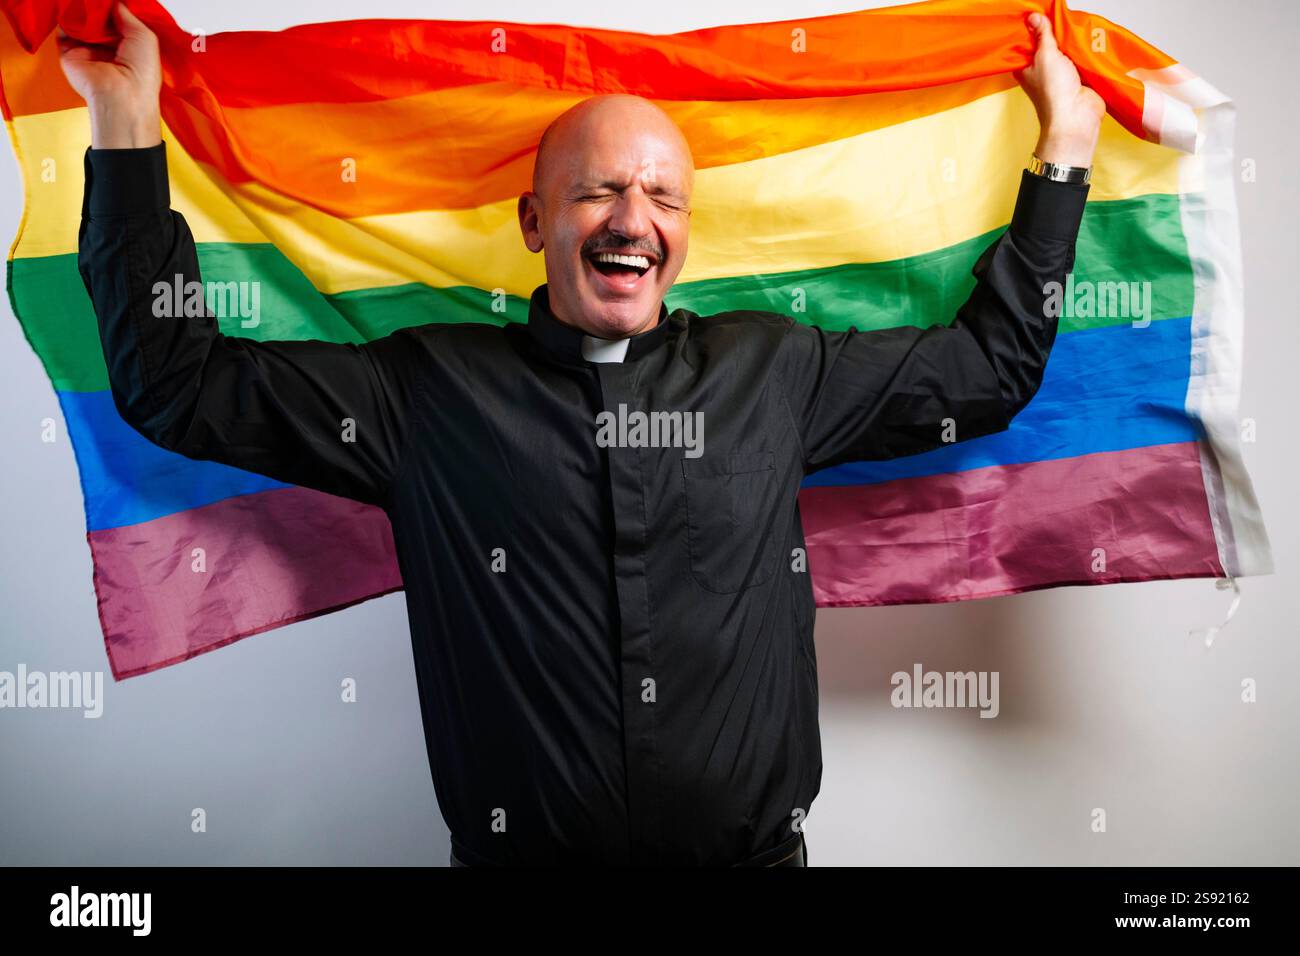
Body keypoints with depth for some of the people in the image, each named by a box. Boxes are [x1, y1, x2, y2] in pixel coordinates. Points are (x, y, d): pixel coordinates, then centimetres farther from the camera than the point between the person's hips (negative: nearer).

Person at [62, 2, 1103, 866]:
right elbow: (177, 381, -1)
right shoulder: (428, 387, -4)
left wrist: (1064, 144, 12)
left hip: (759, 846, 2)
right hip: (516, 847, -1)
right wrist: (127, 129, -2)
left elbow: (992, 363, 10)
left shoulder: (773, 369, 1)